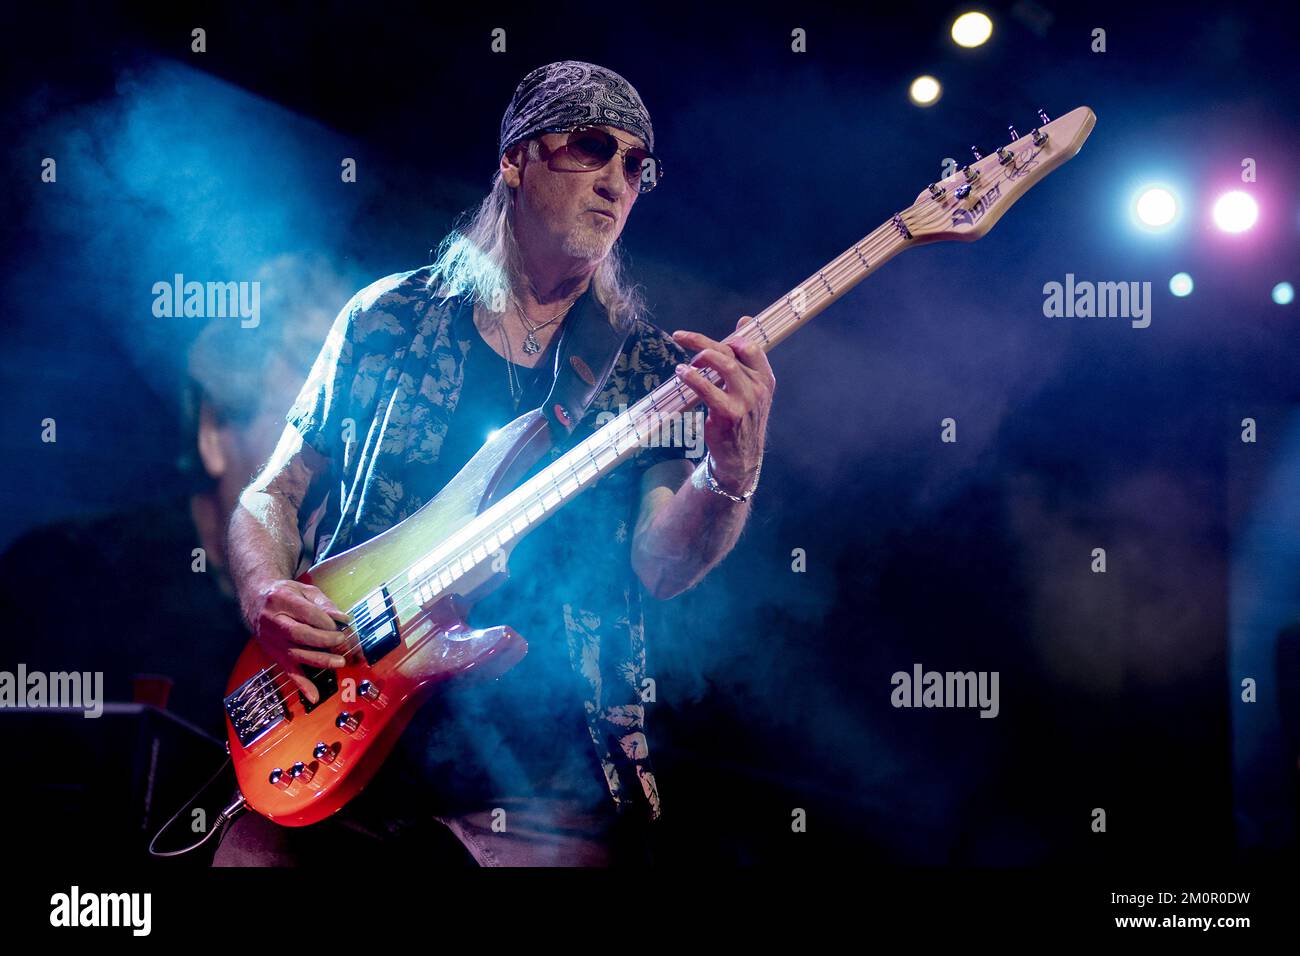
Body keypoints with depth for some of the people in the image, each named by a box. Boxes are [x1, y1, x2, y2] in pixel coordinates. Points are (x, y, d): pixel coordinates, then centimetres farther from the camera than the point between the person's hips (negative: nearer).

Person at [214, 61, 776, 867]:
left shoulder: (649, 370, 8)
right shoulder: (388, 318, 9)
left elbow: (661, 564, -6)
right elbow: (274, 492, 13)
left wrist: (732, 476, -27)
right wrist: (267, 596, -9)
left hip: (545, 774, 0)